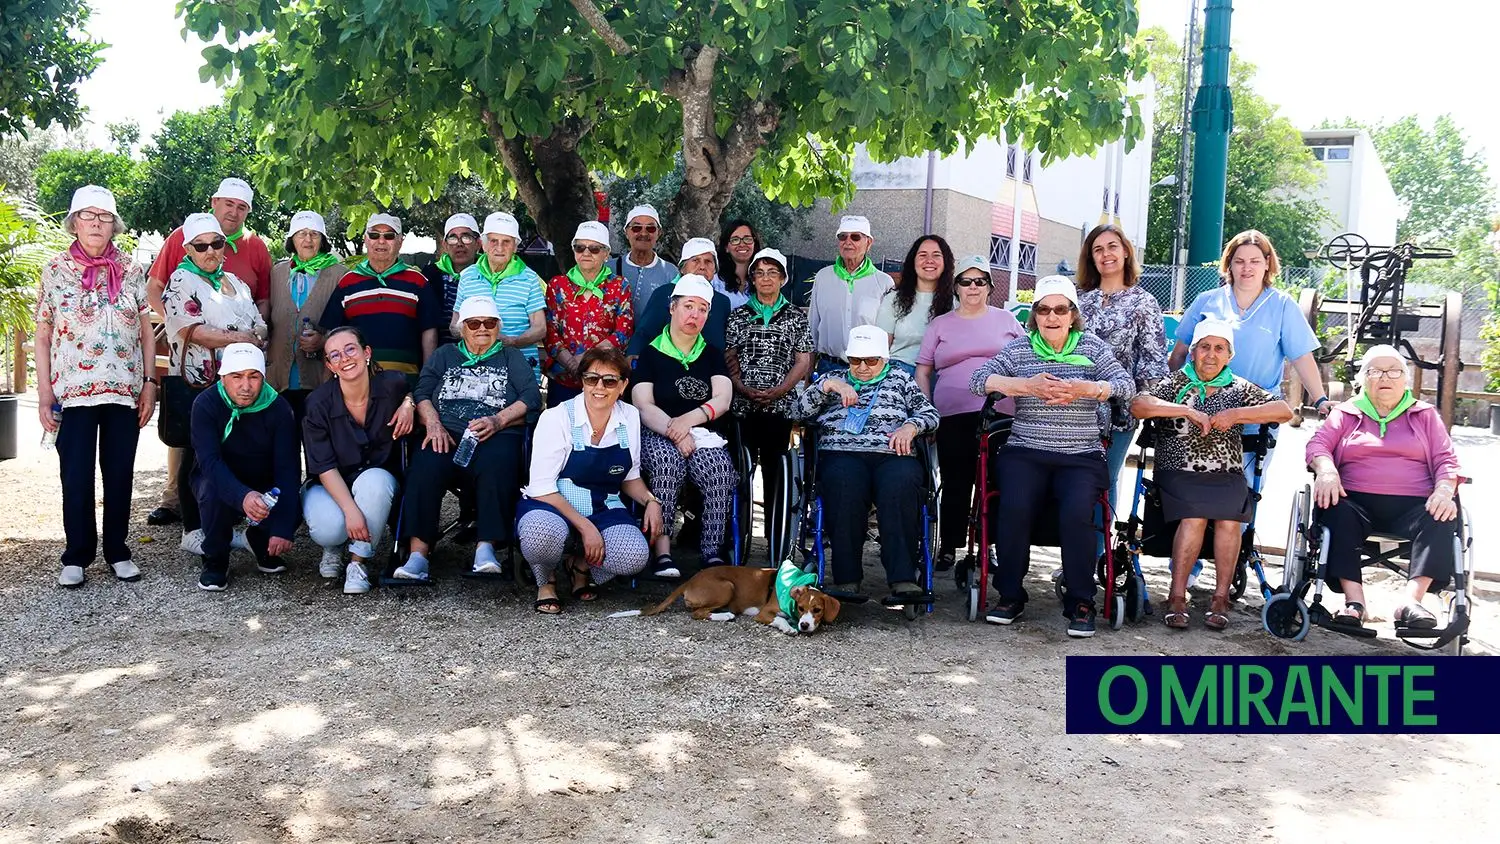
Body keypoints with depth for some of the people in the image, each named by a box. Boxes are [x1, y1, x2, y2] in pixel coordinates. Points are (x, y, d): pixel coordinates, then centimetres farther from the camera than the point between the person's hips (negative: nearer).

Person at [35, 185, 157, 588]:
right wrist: (44, 395, -3)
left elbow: (146, 332, 9)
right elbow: (42, 337, 2)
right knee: (76, 477, 2)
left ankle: (117, 551, 19)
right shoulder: (56, 270, 2)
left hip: (125, 390, 1)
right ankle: (76, 556, 14)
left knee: (120, 474, 7)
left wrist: (149, 383, 1)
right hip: (74, 391, -1)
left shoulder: (131, 270, 6)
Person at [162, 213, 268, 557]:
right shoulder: (181, 282, -2)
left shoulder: (236, 283, 19)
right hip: (198, 385, -6)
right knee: (197, 457, -1)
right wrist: (239, 338, -11)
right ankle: (192, 531, 5)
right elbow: (191, 330, -14)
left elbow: (260, 326, 18)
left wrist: (254, 338, -3)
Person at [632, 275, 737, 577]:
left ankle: (712, 552, -27)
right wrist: (674, 431, -19)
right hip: (659, 435, -2)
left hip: (705, 435, 2)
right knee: (667, 462, -37)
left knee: (722, 470, -32)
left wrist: (688, 420, -16)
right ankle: (662, 551, -36)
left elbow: (722, 400, 3)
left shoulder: (713, 355, 19)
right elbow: (643, 406, -2)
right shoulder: (651, 354, 11)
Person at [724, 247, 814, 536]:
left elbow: (803, 361, 4)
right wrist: (745, 390, -10)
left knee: (775, 470, 2)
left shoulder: (796, 317, 10)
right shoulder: (738, 315, 12)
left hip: (780, 405, 0)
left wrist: (778, 391, -8)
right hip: (742, 405, 1)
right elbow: (728, 359, 7)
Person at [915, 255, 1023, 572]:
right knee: (955, 483, 2)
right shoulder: (941, 325, 14)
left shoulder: (1007, 320, 14)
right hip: (953, 415, 0)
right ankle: (949, 547, 10)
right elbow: (923, 370, 14)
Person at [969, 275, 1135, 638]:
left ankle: (1080, 603, -12)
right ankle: (1010, 595, -10)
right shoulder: (1019, 348, 10)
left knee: (1076, 512, -28)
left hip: (1081, 456, 0)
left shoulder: (1092, 347, 10)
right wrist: (1027, 385, -17)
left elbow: (1126, 385, -1)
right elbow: (979, 379, -3)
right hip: (1025, 452, 0)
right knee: (1015, 507, -27)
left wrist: (1083, 389, -20)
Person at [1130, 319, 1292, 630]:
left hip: (1227, 475, 2)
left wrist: (1236, 414, -8)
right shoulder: (1174, 384, 9)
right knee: (1195, 516, -30)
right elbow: (1137, 406, -9)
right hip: (1178, 473, -2)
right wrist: (1187, 411, -17)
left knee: (1230, 519, -28)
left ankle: (1221, 597, -16)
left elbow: (1284, 411, 5)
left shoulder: (1239, 388, 16)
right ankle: (1177, 597, -21)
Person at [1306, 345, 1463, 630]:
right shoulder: (1346, 414, 21)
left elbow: (1446, 459, 13)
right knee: (1337, 512, -35)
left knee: (1442, 517, -32)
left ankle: (1412, 600, -41)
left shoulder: (1425, 415, 22)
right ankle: (1354, 599, -39)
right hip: (1358, 501, 0)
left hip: (1412, 506, 1)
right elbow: (1318, 444, 7)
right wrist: (1326, 470, -18)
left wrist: (1444, 491, -10)